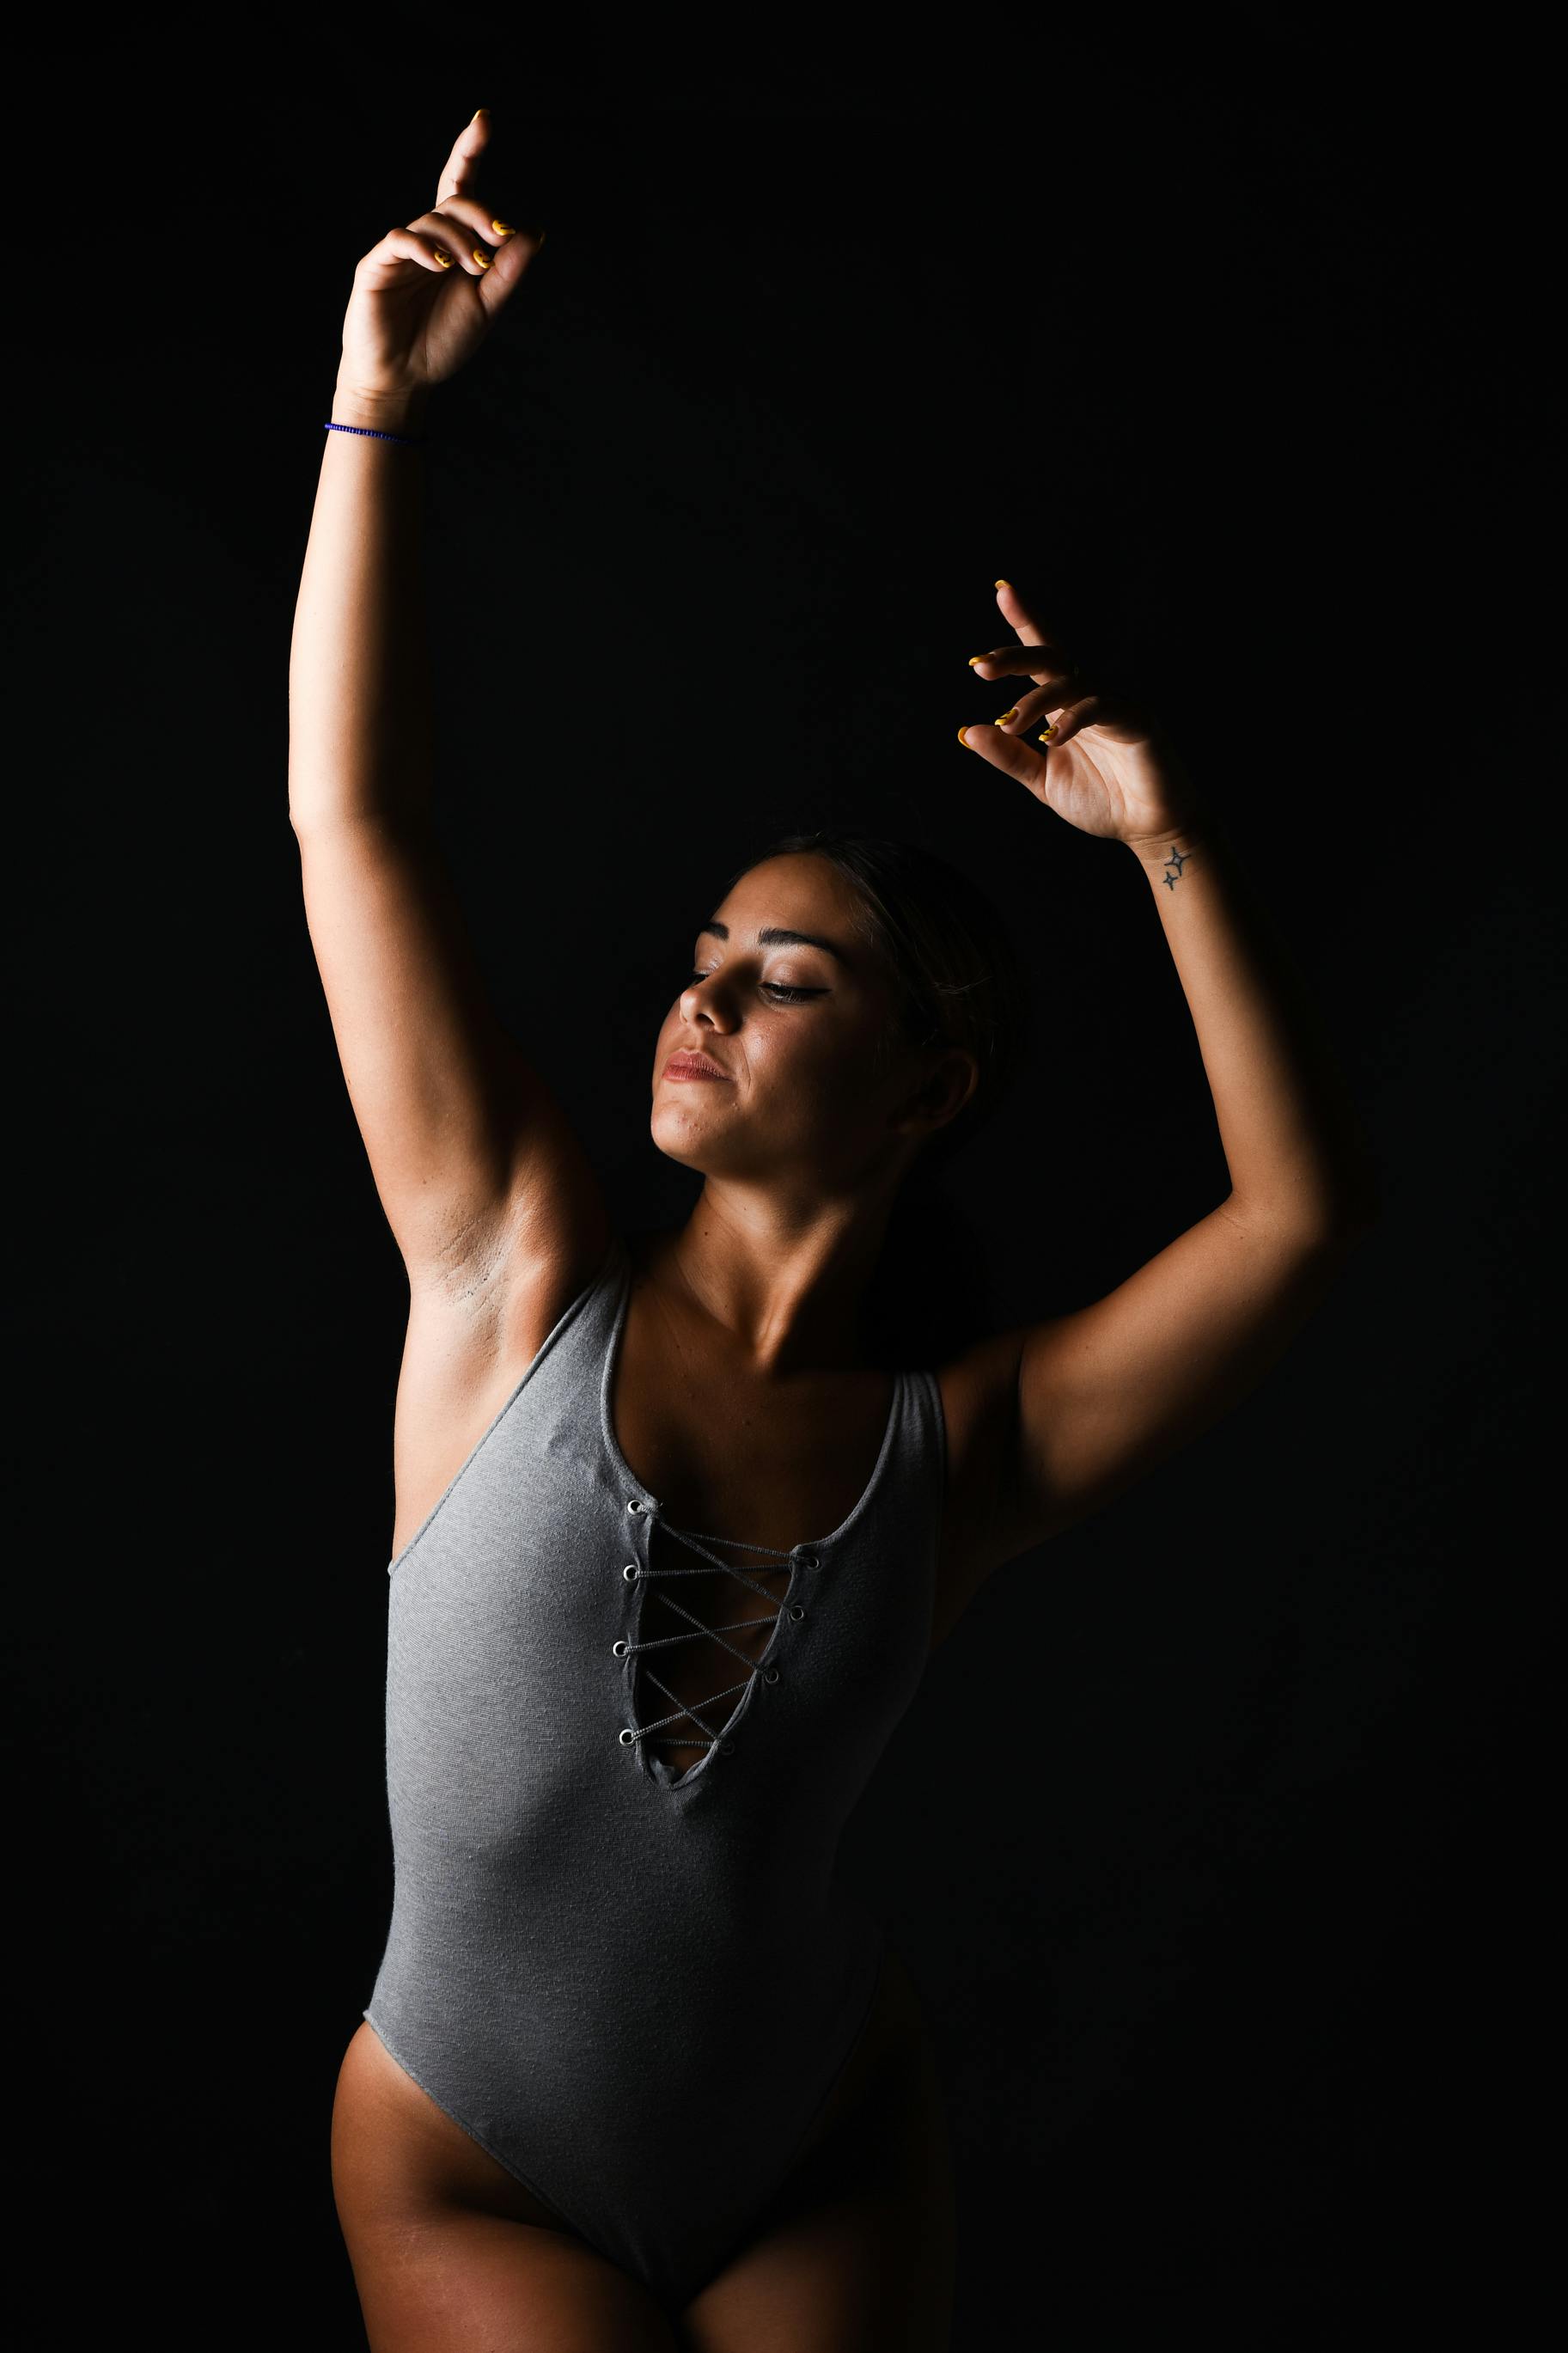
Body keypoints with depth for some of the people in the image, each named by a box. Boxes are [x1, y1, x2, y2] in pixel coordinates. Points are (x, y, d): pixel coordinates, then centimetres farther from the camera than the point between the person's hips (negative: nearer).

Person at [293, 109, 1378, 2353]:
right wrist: (379, 402, -15)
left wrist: (1167, 838, -20)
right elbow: (353, 814, -14)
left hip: (827, 2162, 2)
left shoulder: (957, 1454, -9)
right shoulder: (518, 1282, -11)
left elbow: (1309, 1202, -15)